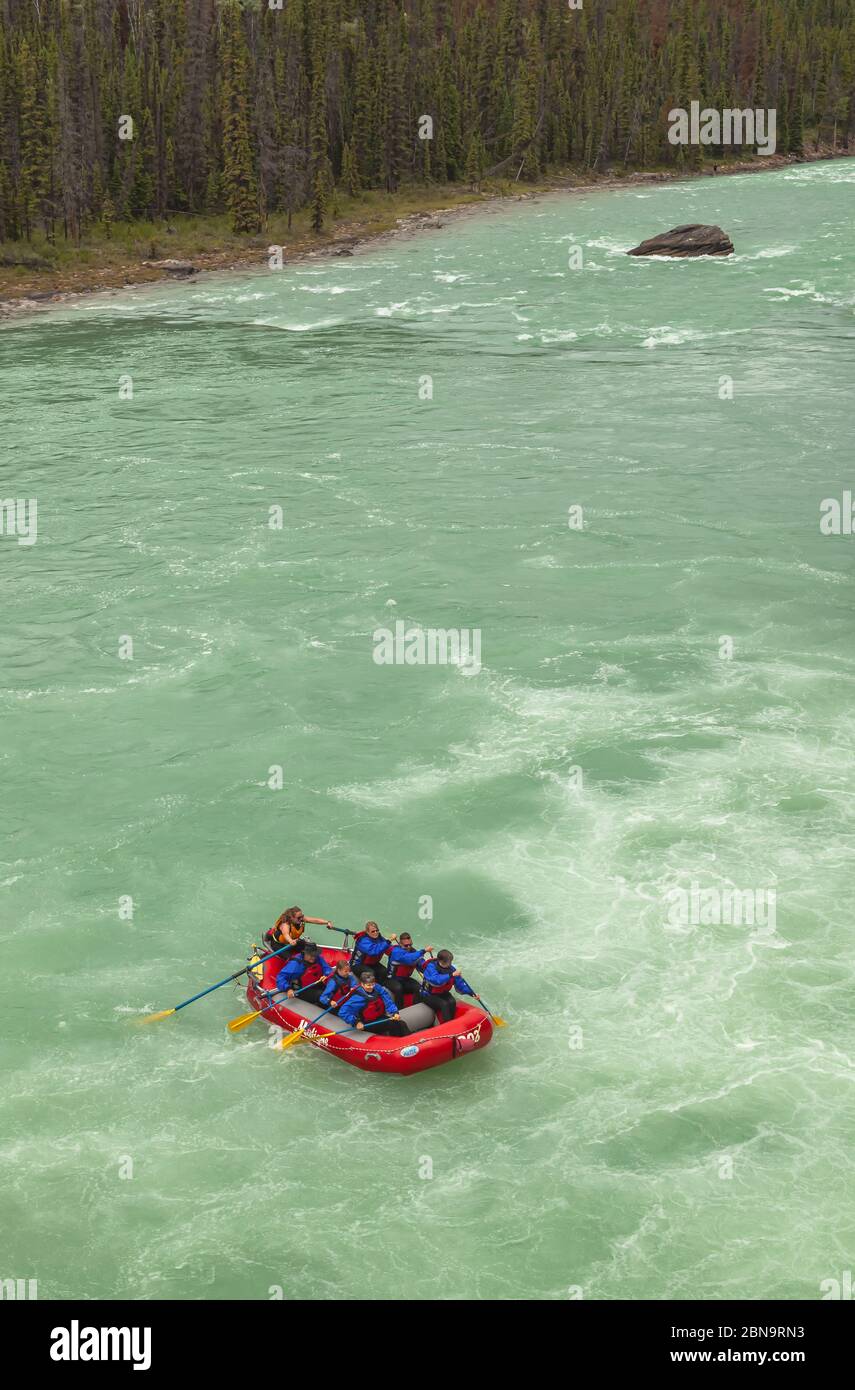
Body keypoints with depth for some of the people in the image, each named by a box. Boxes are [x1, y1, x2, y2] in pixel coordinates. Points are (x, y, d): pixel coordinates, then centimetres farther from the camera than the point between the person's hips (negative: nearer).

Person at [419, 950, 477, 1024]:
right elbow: (437, 980, -40)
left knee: (452, 1002, -24)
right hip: (428, 995, -5)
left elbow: (460, 984, -3)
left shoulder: (451, 969, -5)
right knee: (444, 1004, -29)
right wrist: (451, 975, -44)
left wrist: (471, 993, -15)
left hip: (442, 993, 5)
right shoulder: (431, 967, -22)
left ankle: (451, 1022, -18)